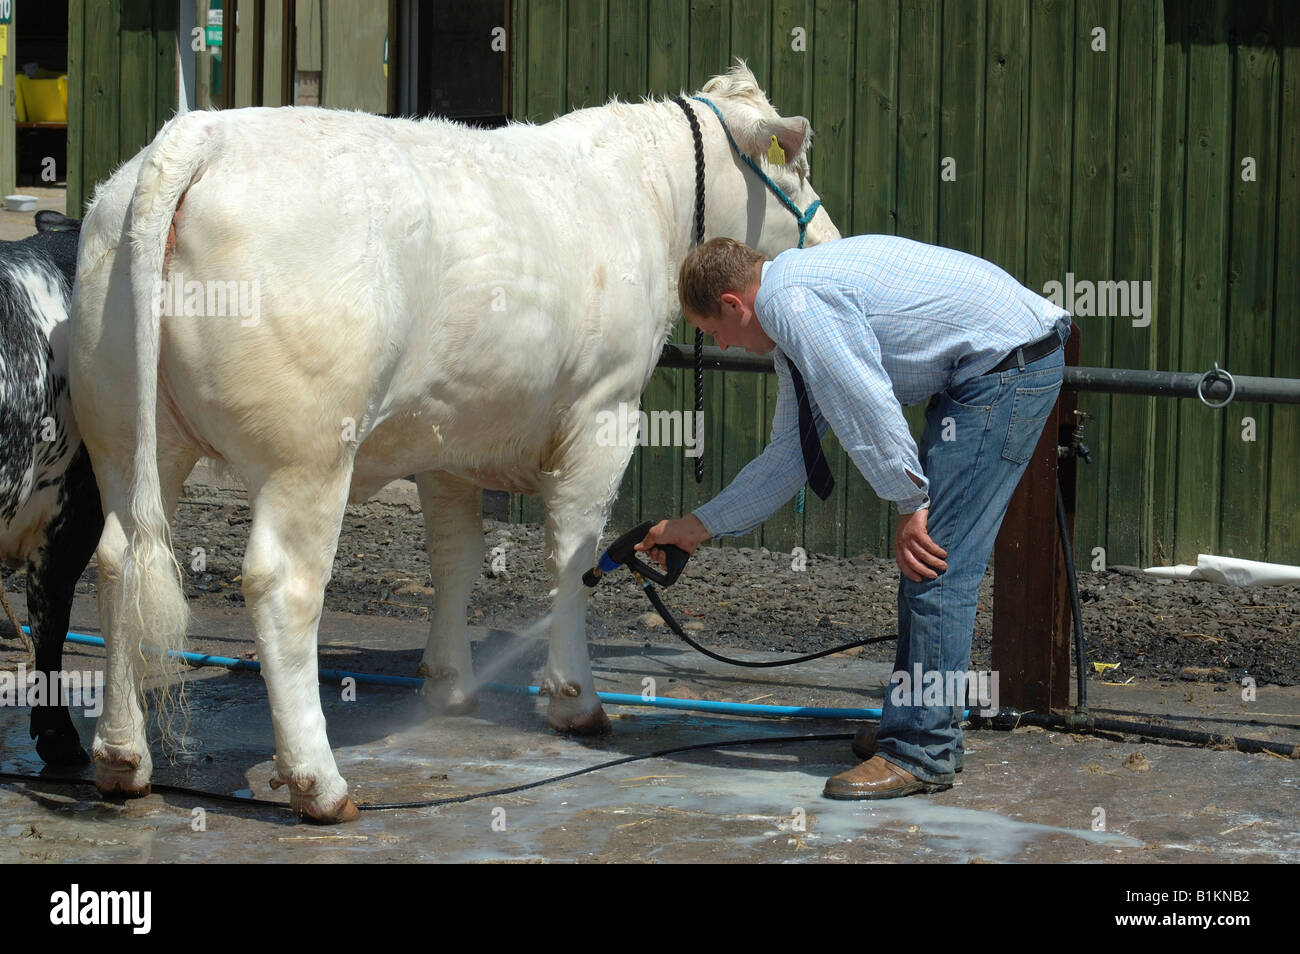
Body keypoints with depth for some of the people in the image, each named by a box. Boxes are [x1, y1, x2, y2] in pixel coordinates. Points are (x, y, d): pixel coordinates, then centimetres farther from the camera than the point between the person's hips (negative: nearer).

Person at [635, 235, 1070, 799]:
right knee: (922, 557, 15)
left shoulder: (793, 302, -16)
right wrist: (700, 526, 25)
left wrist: (910, 504, -15)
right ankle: (920, 724, 24)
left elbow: (867, 409, -23)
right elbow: (791, 454, 23)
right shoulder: (792, 309, 17)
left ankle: (920, 753, -8)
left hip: (1008, 365, -11)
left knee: (936, 560, -11)